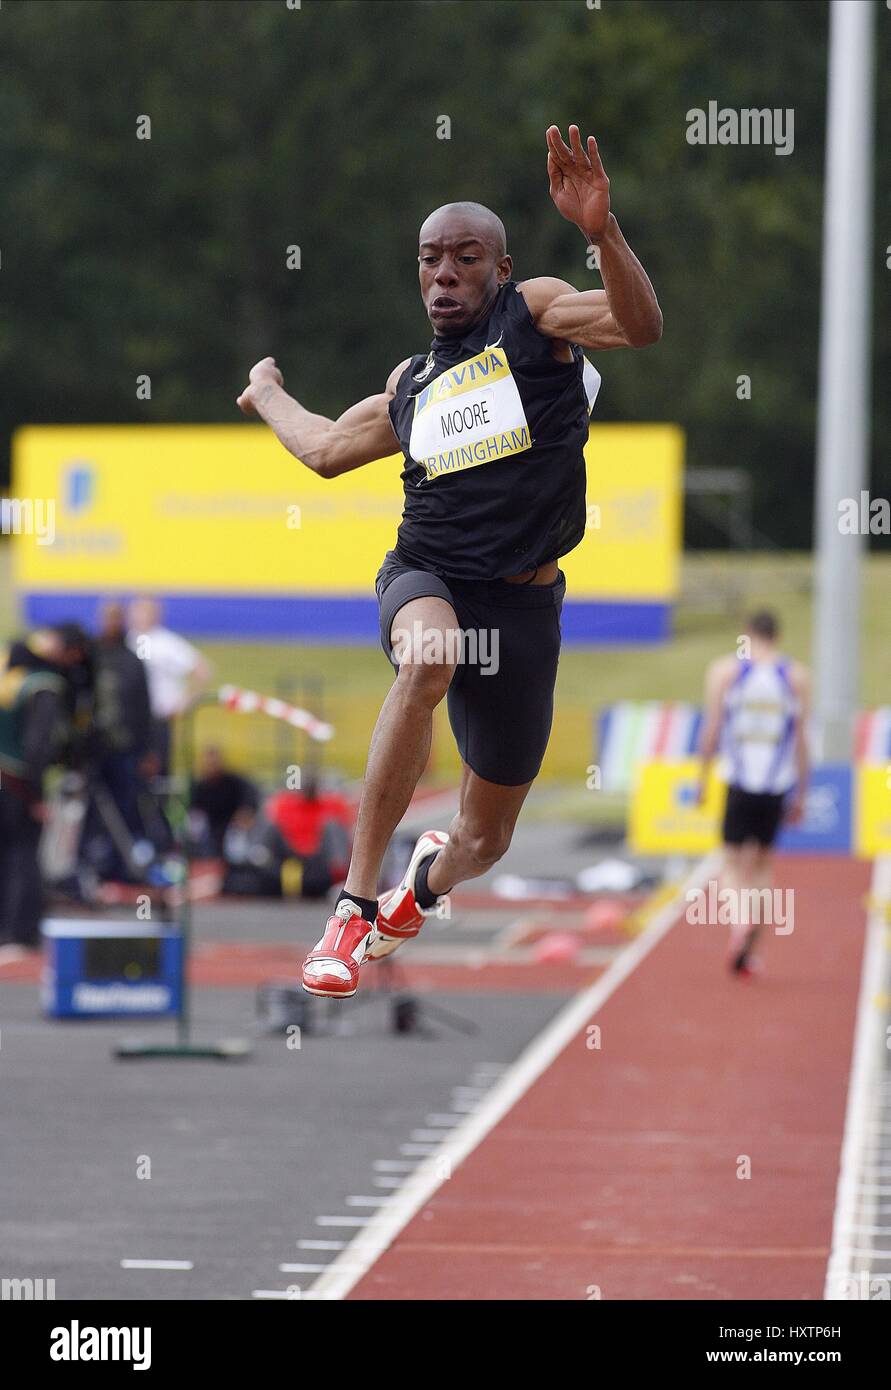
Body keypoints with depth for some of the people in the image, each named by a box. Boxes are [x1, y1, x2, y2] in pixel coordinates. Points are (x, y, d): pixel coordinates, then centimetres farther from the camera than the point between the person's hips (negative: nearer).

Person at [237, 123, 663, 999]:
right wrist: (268, 395, 53)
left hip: (522, 602, -1)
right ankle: (354, 908, -37)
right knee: (429, 658, -39)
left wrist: (601, 231, -33)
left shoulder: (534, 313, 4)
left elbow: (641, 326, -17)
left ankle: (427, 881, 52)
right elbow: (325, 449, 36)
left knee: (485, 837, 11)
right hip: (426, 579, 1)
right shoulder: (411, 386, 16)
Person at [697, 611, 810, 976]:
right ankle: (748, 949, 11)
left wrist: (703, 777, 7)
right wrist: (801, 793, 10)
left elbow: (711, 729, -1)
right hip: (778, 783, 1)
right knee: (763, 862, 15)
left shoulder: (723, 670, 3)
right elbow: (802, 738, 5)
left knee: (733, 862, 3)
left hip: (739, 781, -1)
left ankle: (739, 919, -27)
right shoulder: (797, 676, 5)